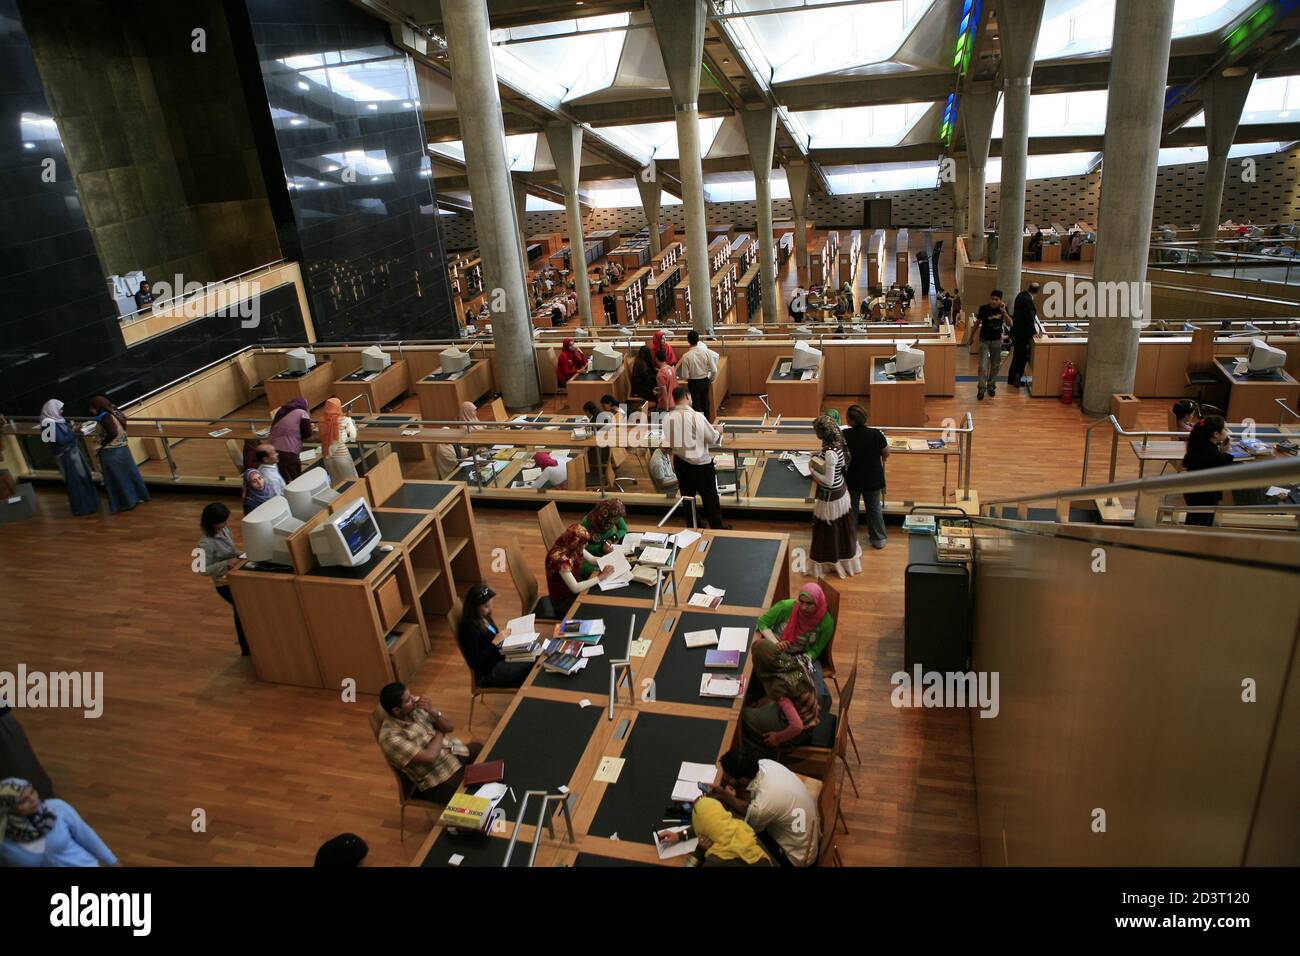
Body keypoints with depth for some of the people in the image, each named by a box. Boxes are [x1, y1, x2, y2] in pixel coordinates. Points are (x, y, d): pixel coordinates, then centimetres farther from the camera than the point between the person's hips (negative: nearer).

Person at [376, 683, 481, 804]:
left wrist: (433, 712, -17)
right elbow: (429, 757, -27)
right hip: (441, 780, -7)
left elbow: (449, 727, 2)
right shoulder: (391, 736, -24)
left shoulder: (416, 706, -4)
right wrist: (439, 733, -9)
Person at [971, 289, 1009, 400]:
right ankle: (981, 389, 1)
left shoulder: (1003, 308, -8)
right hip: (984, 340, -2)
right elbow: (977, 323, 0)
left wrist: (1004, 312, -32)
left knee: (995, 365, 13)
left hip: (997, 340, 2)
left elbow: (1010, 323, -19)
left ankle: (991, 386, 29)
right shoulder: (983, 308, -12)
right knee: (983, 366, -8)